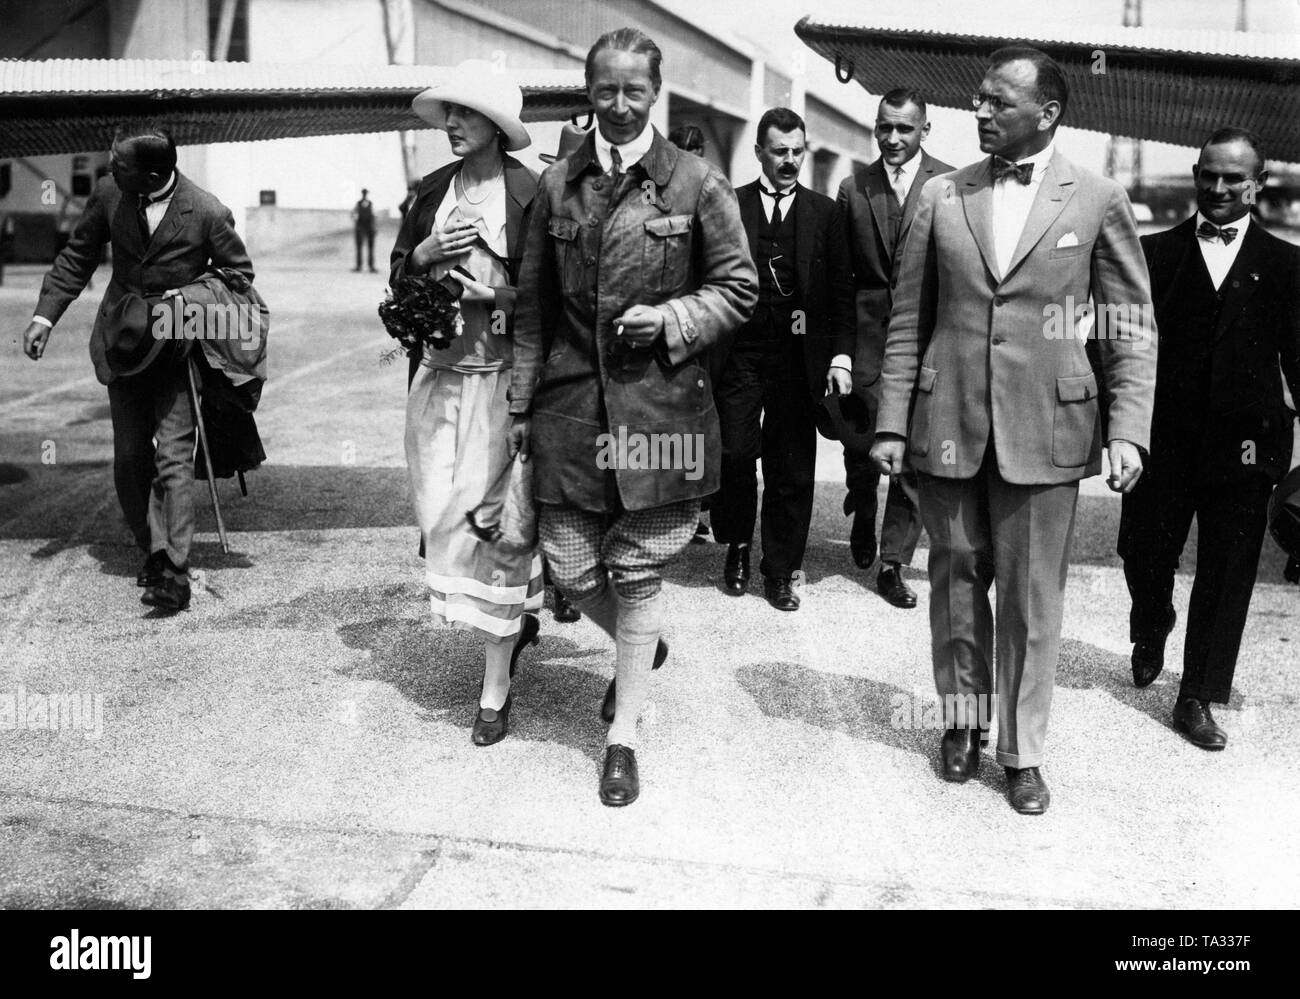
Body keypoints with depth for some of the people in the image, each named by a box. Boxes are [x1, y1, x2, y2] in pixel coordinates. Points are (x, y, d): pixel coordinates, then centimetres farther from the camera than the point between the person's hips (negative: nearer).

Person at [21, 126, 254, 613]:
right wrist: (45, 314, -1)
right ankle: (154, 550, 24)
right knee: (130, 458, 9)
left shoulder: (207, 213, -16)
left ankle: (175, 572, -8)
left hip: (178, 347, -4)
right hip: (123, 341, 4)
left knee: (174, 456, -11)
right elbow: (76, 258, 7)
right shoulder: (108, 194, -6)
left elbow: (240, 273, -1)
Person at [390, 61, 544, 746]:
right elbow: (397, 277, 16)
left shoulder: (532, 193, -6)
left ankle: (495, 691, 9)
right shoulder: (432, 190, 10)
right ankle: (519, 617, 33)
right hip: (438, 373, 5)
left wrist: (503, 293, -17)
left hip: (502, 375, -5)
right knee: (443, 517, 6)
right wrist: (427, 251, -3)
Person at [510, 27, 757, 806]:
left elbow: (738, 288, 4)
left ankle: (625, 735, 17)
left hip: (659, 406, -3)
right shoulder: (557, 185, 8)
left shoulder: (698, 184, -2)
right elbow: (534, 304, 11)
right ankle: (642, 647, 39)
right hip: (571, 404, 3)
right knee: (571, 566, 6)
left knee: (636, 573, 3)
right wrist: (521, 403, 9)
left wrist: (671, 319, -13)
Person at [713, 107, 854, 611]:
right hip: (739, 349, -1)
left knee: (792, 468, 4)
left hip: (799, 355, 1)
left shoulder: (824, 212, 10)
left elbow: (841, 291, 8)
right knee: (735, 452, -6)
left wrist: (841, 355, -1)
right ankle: (737, 546, 21)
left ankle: (780, 571, 16)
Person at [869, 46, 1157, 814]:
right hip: (947, 425, 2)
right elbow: (909, 319, 7)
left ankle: (1023, 752, 20)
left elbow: (1132, 329, 2)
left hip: (1044, 429, -2)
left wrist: (1128, 429, -8)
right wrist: (894, 422, 2)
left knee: (1032, 599, 4)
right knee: (957, 581, 12)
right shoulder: (941, 196, 6)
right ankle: (964, 720, 32)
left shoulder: (1099, 201, 1)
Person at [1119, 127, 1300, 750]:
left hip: (1243, 444, 0)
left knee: (1226, 576, 5)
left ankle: (1198, 699, 18)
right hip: (1164, 439, 0)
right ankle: (1150, 636, 42)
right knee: (1143, 554, 8)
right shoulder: (1155, 253, 6)